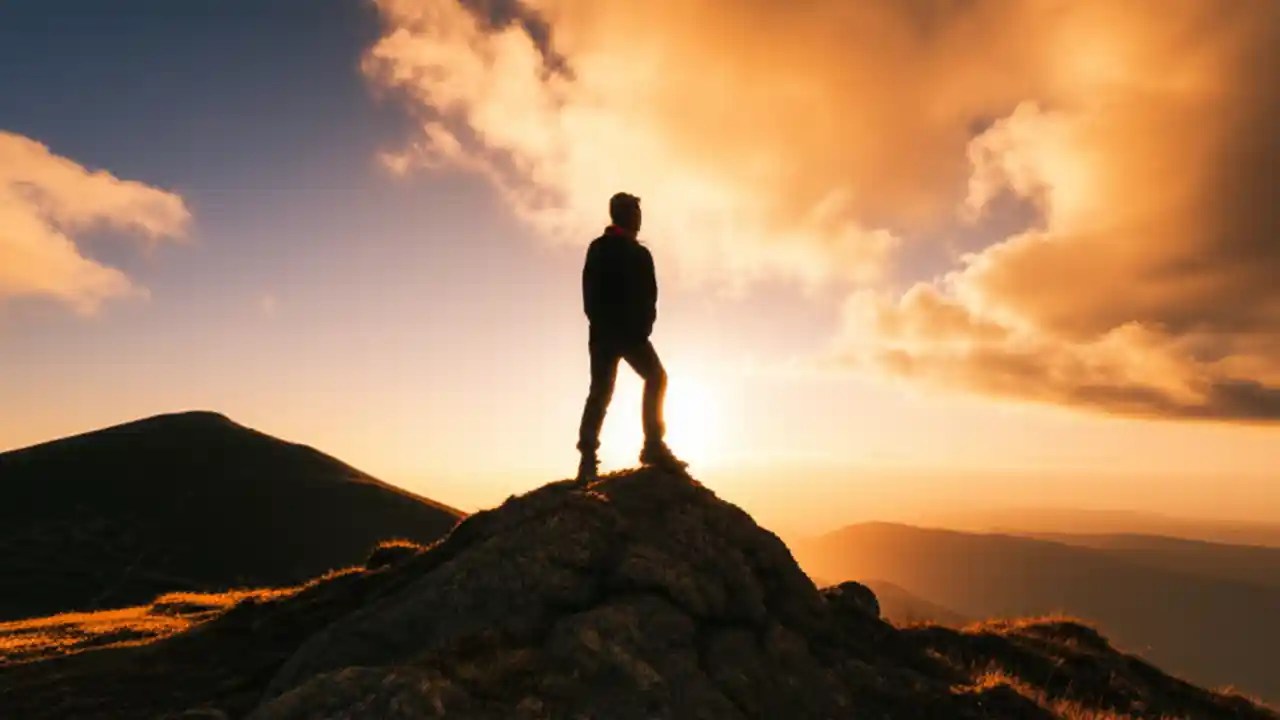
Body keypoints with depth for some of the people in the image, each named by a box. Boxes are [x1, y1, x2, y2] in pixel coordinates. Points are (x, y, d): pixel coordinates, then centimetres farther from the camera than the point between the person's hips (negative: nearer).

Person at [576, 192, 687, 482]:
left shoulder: (596, 249, 13)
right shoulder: (638, 253, -3)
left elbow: (589, 293, 10)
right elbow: (648, 298, -6)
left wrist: (600, 322, 7)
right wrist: (643, 327, 2)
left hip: (602, 332, 5)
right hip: (630, 331, -5)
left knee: (600, 392, 2)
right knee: (655, 377, 4)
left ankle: (588, 457, -3)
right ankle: (653, 446, -4)